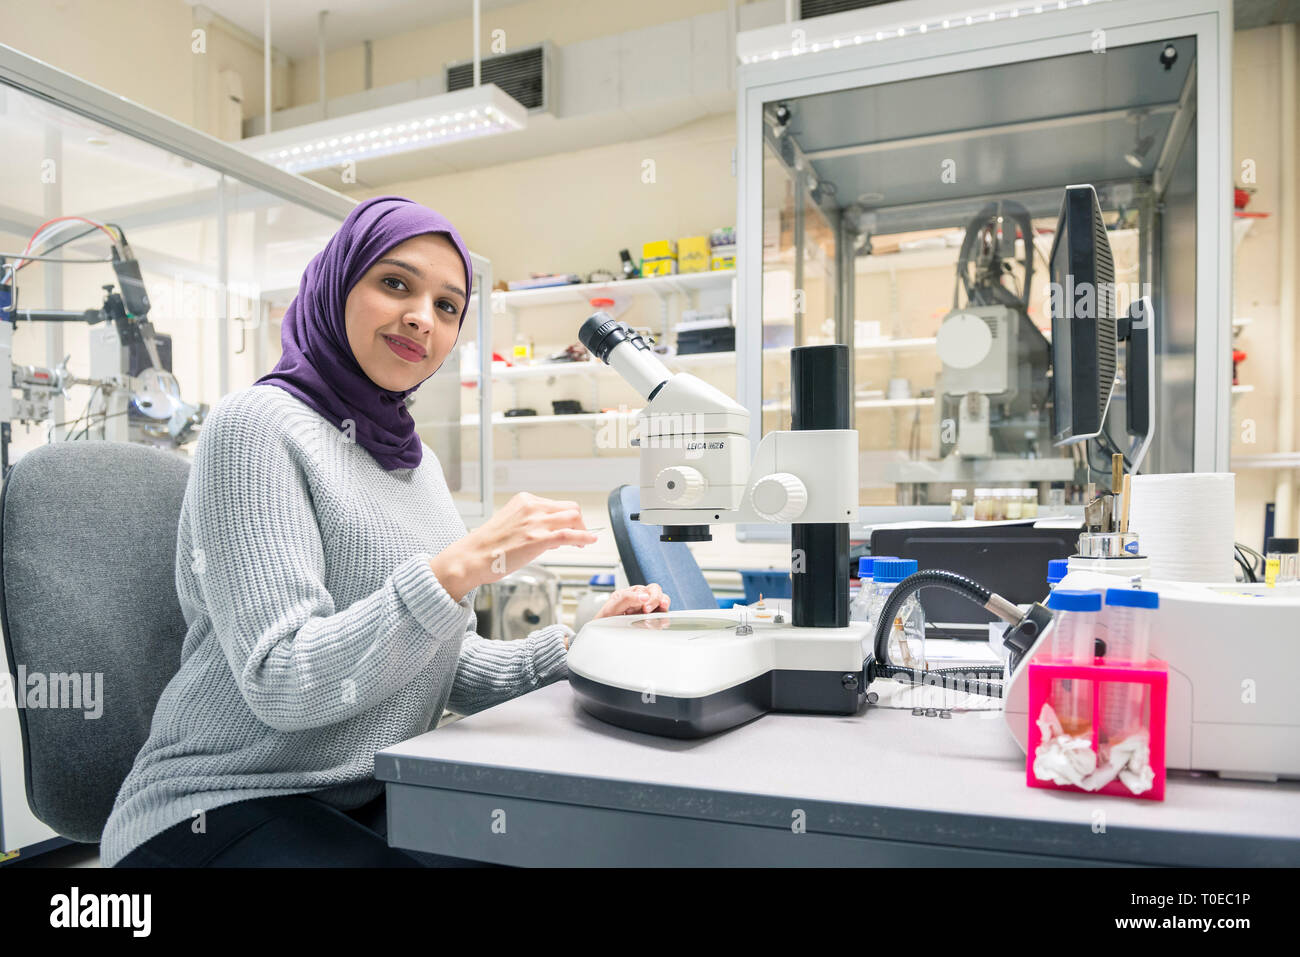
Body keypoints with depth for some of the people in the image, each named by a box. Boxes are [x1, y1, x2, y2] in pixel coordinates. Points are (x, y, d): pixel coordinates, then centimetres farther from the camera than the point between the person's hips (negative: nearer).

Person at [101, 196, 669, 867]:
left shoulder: (414, 458, 11)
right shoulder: (257, 423, -12)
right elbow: (282, 686, -21)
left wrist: (573, 646, -2)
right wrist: (460, 567, -29)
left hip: (375, 802, 7)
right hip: (226, 810, -6)